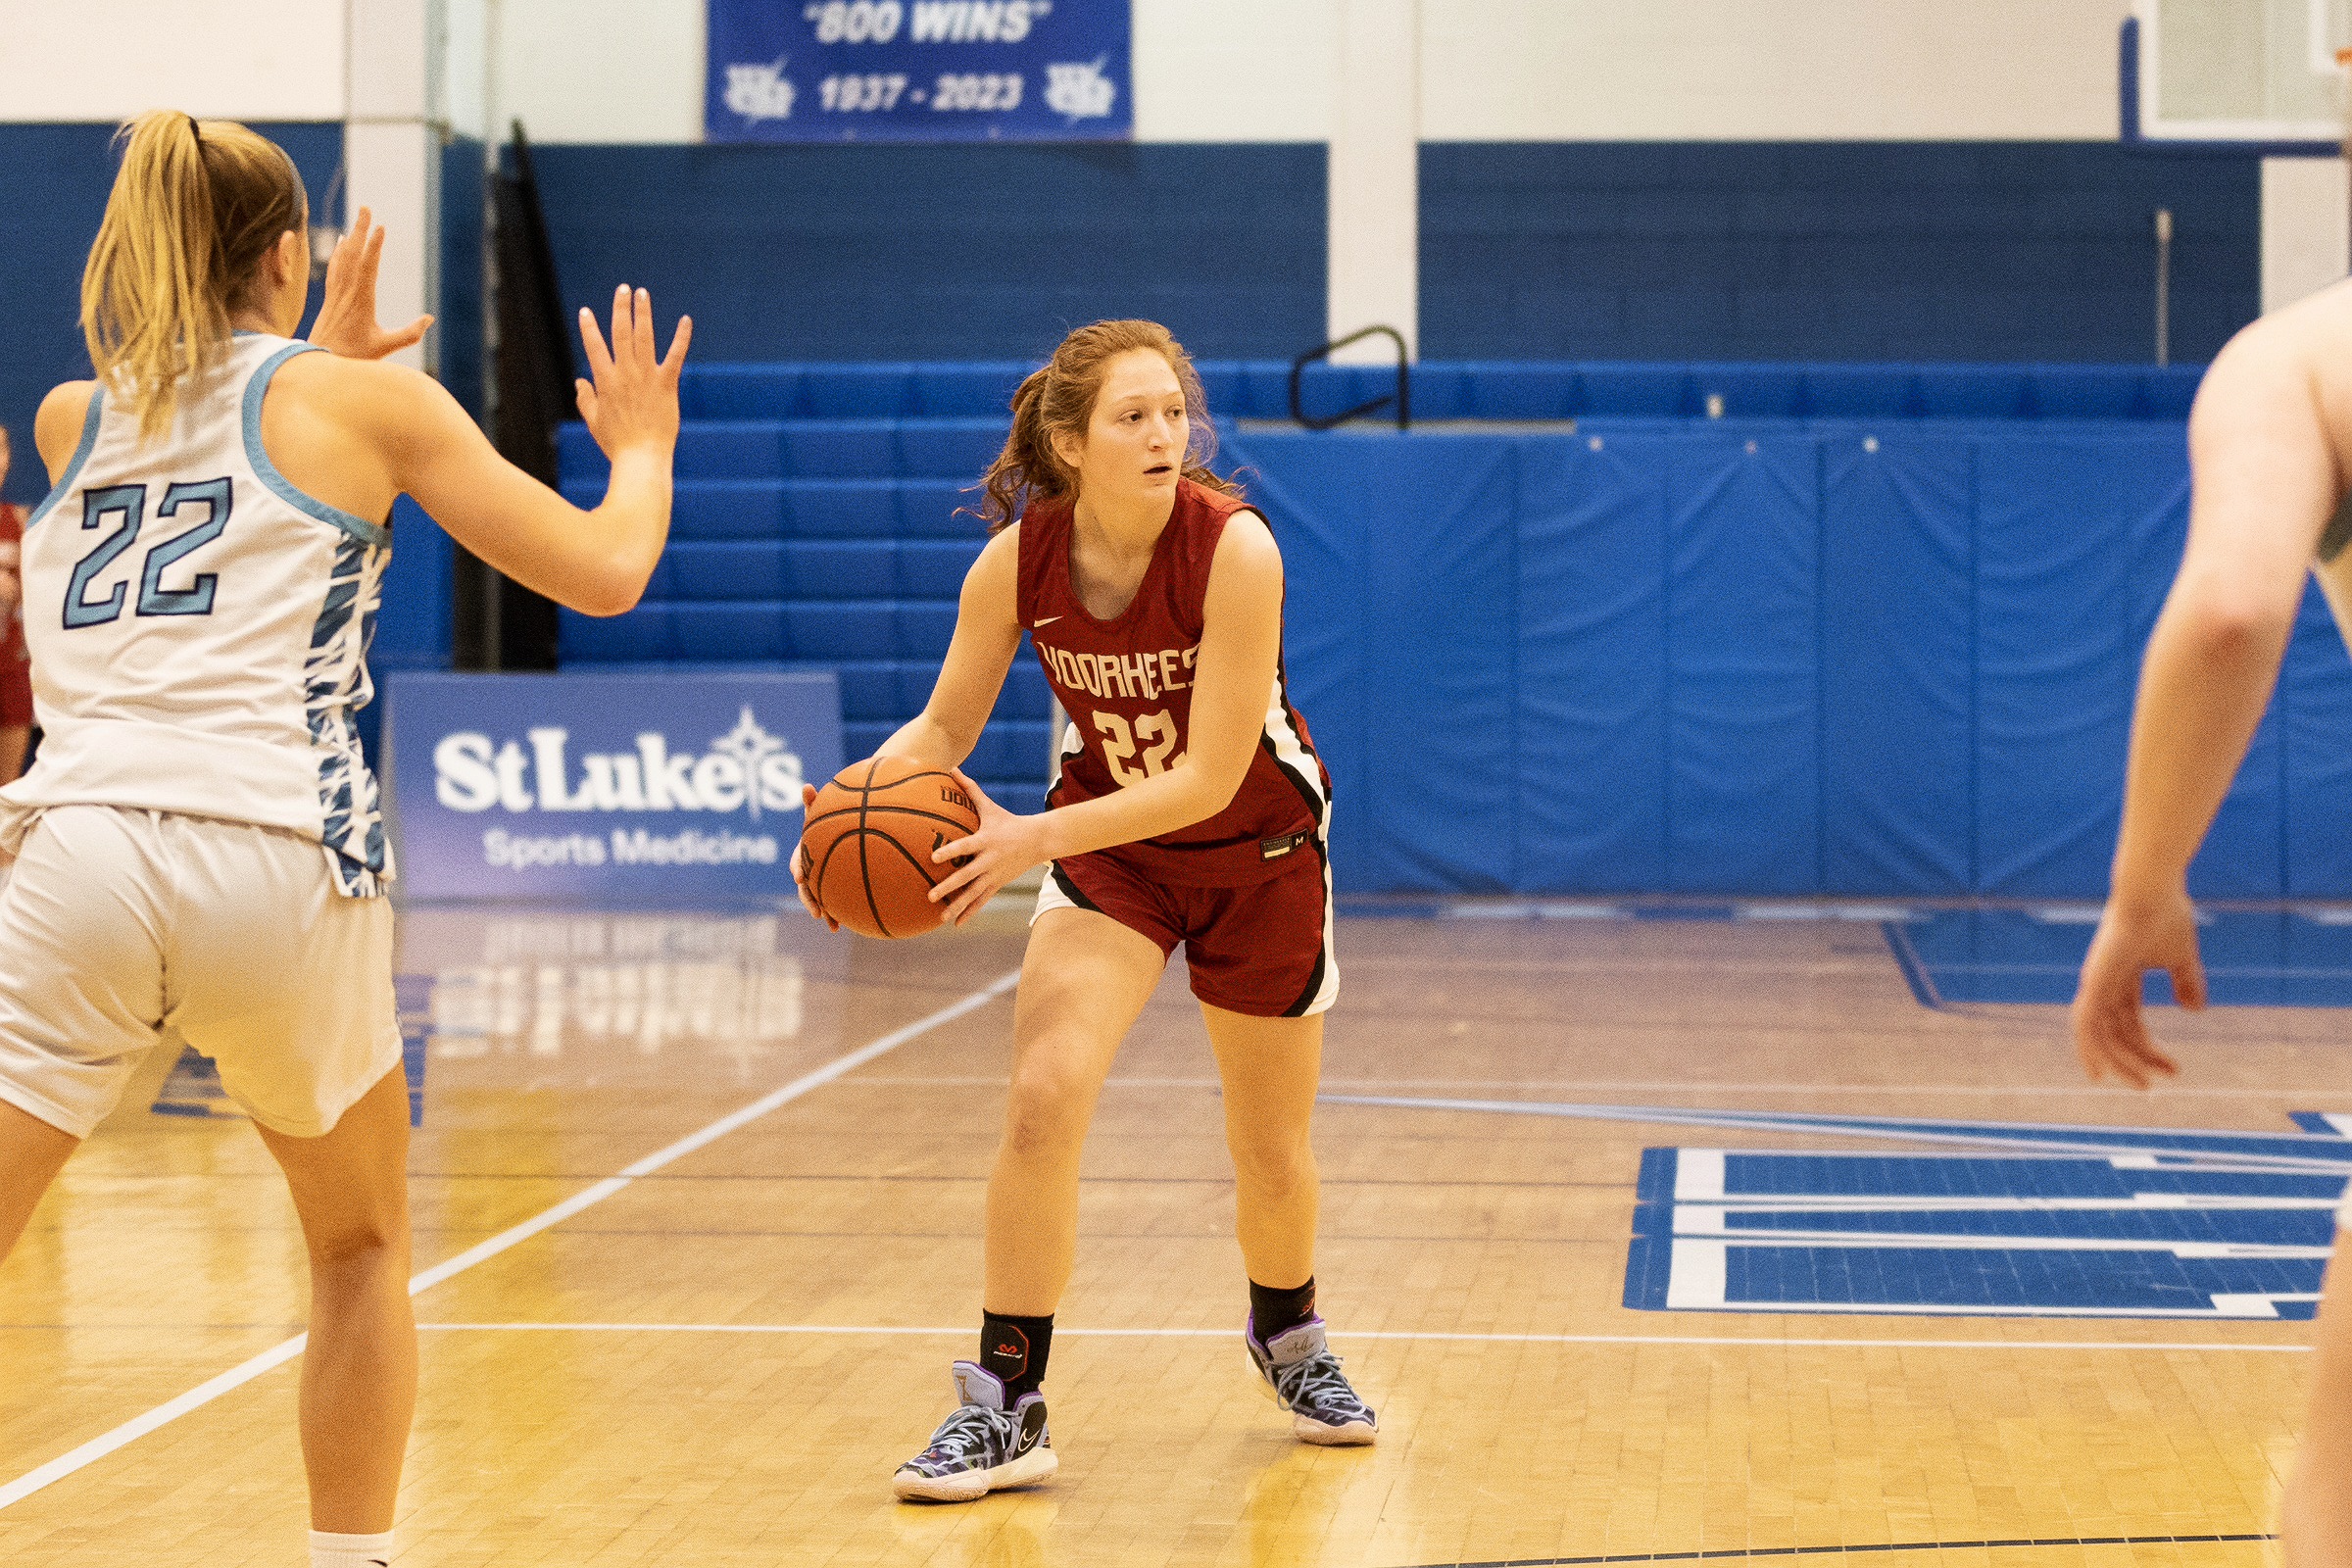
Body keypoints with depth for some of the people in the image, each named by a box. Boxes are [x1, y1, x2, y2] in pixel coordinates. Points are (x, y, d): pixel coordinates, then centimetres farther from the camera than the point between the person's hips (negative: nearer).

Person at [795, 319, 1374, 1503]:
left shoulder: (1233, 548, -29)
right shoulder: (1017, 561, -20)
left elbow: (1210, 774, -31)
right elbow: (944, 727, -7)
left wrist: (1034, 837, -39)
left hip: (1255, 850, -1)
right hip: (1109, 841, 2)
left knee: (1271, 1155, 11)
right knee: (1042, 1097, -19)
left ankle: (1289, 1339, 43)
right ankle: (1005, 1408, -9)